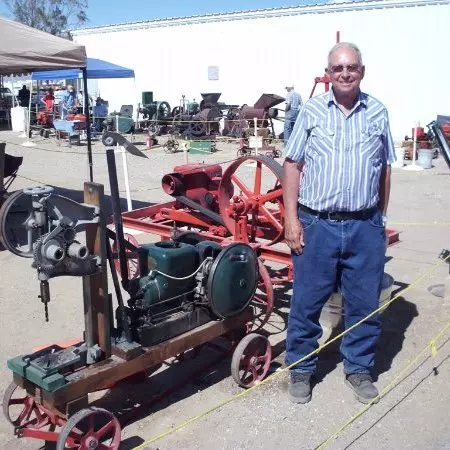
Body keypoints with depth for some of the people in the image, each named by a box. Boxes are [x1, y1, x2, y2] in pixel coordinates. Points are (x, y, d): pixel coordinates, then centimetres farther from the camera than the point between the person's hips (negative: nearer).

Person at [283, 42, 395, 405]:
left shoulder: (378, 112, 6)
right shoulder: (311, 111, 1)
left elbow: (385, 169, 11)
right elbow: (293, 165, 0)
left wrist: (381, 218, 9)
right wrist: (291, 219, -6)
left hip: (365, 227, 2)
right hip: (317, 225, -1)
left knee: (365, 304, 11)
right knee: (307, 302, 8)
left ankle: (359, 368, 32)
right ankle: (300, 369, 26)